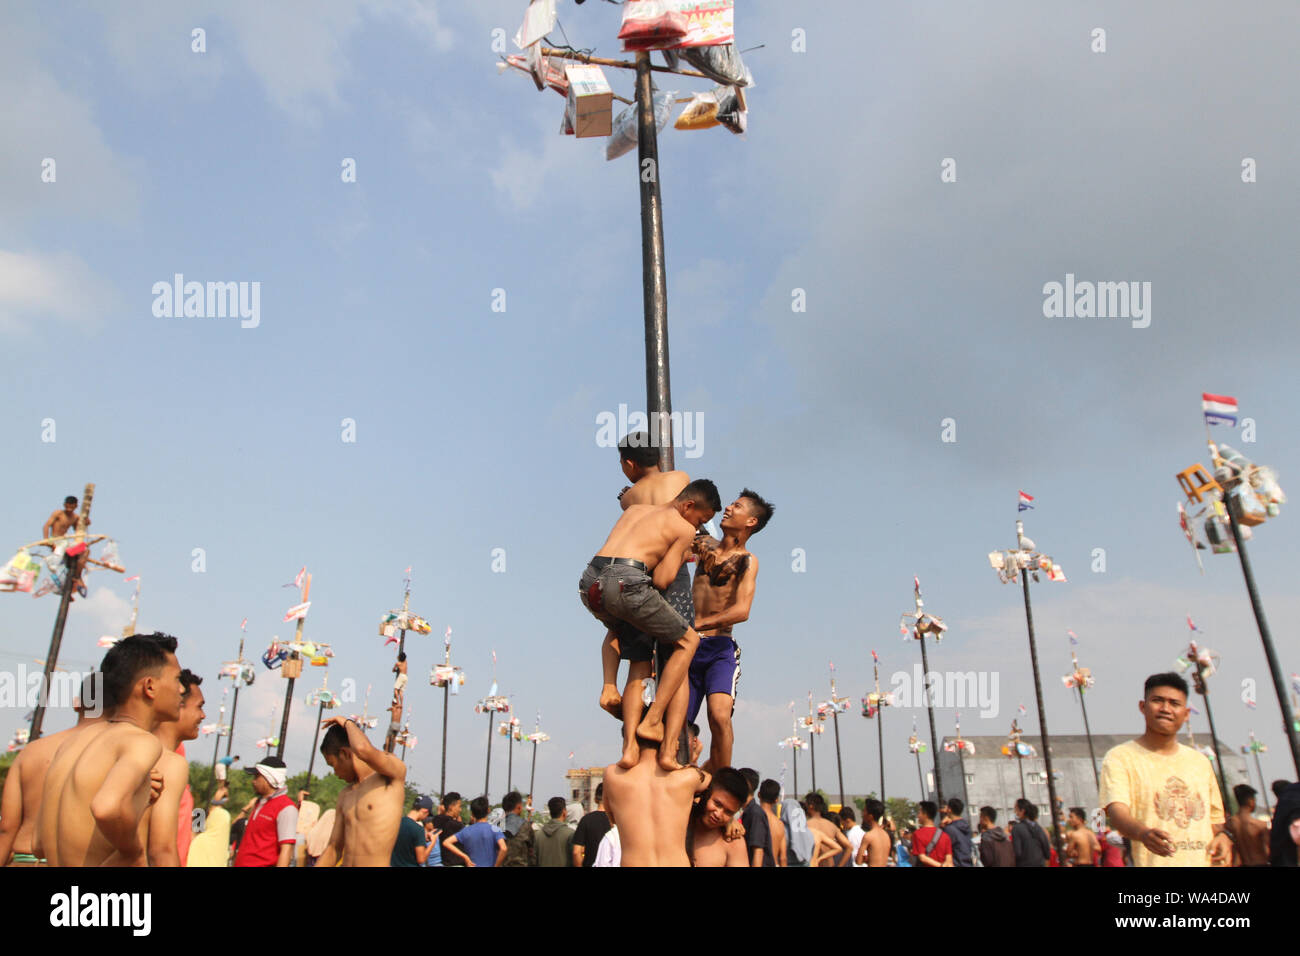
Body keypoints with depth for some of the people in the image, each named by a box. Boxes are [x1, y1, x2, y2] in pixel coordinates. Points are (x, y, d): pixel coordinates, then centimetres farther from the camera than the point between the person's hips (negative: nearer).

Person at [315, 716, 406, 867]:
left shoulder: (394, 776, -5)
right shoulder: (346, 794, 17)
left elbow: (364, 750, -25)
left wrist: (348, 723, -8)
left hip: (377, 863, -7)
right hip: (345, 863, 7)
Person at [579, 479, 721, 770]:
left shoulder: (635, 509, 29)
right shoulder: (684, 529, 9)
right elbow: (661, 580, 1)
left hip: (590, 583, 7)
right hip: (626, 583, -7)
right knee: (688, 641, 15)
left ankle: (629, 746, 13)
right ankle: (651, 721, 8)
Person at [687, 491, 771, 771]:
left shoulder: (746, 561, -2)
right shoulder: (705, 544, 14)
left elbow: (741, 611, -15)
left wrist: (695, 625, -23)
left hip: (720, 650, -4)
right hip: (688, 647, 4)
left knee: (720, 716, -24)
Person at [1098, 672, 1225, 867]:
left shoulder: (1200, 761, 16)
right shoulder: (1120, 757, -4)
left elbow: (1215, 819, 24)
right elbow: (1116, 810, -19)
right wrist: (1143, 833, -37)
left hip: (1202, 861, 4)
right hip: (1151, 863, -4)